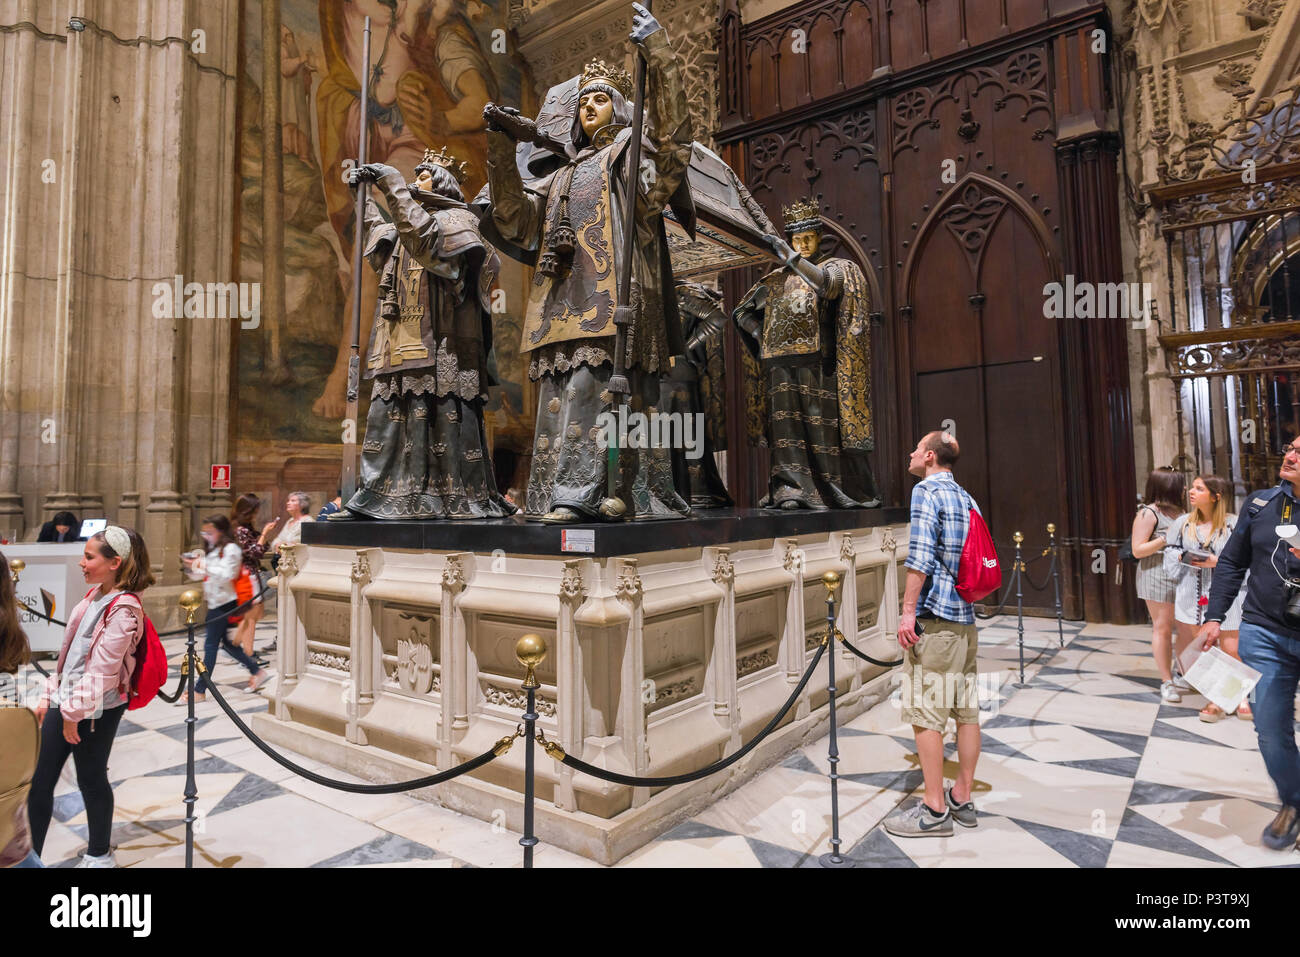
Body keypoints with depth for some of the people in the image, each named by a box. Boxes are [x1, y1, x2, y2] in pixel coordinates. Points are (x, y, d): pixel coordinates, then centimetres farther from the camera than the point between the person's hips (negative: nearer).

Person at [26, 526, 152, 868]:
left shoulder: (123, 609, -20)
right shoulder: (94, 595, 8)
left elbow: (102, 668, -21)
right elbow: (69, 654, 14)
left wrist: (74, 712, -16)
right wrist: (50, 696, 13)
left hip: (96, 709, -8)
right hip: (65, 701, 8)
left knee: (91, 781, 8)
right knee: (39, 781, 12)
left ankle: (99, 856, 27)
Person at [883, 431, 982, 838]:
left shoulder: (926, 491, -8)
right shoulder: (967, 498, 17)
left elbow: (920, 557, -18)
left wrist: (908, 610, -17)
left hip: (933, 617, -9)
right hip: (966, 617, 9)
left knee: (925, 713, -4)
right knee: (966, 709, 11)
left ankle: (935, 810, 1)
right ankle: (962, 799, 20)